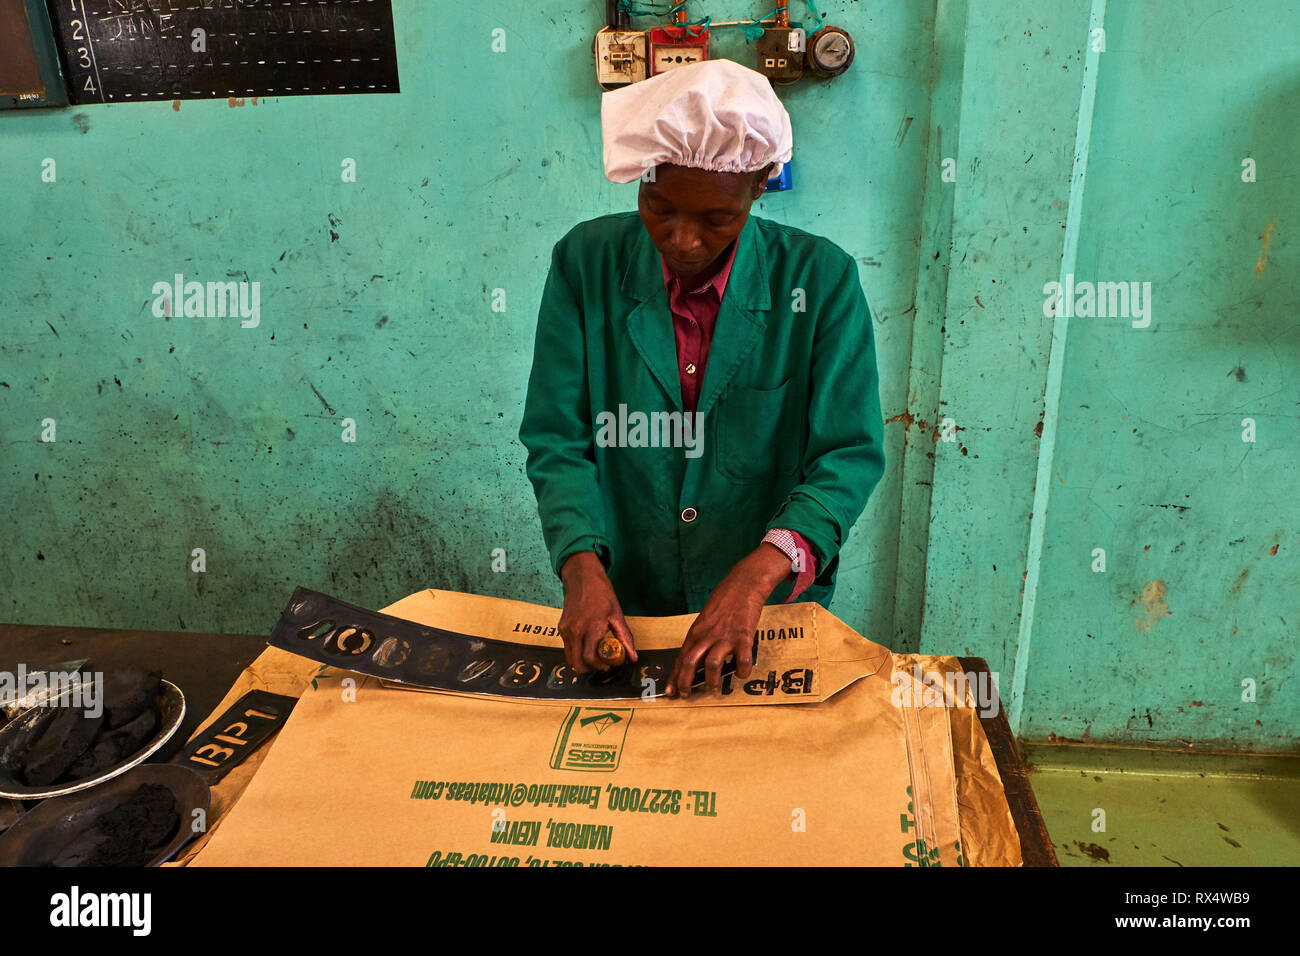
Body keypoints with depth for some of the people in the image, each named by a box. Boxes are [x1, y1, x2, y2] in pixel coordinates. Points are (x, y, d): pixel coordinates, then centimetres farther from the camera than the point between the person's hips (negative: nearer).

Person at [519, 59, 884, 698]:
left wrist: (759, 572, -26)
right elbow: (556, 438, -5)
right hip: (622, 607, 1)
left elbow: (850, 454, -11)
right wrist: (581, 564, -21)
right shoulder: (585, 262, -5)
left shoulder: (820, 278, -9)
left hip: (772, 609, 0)